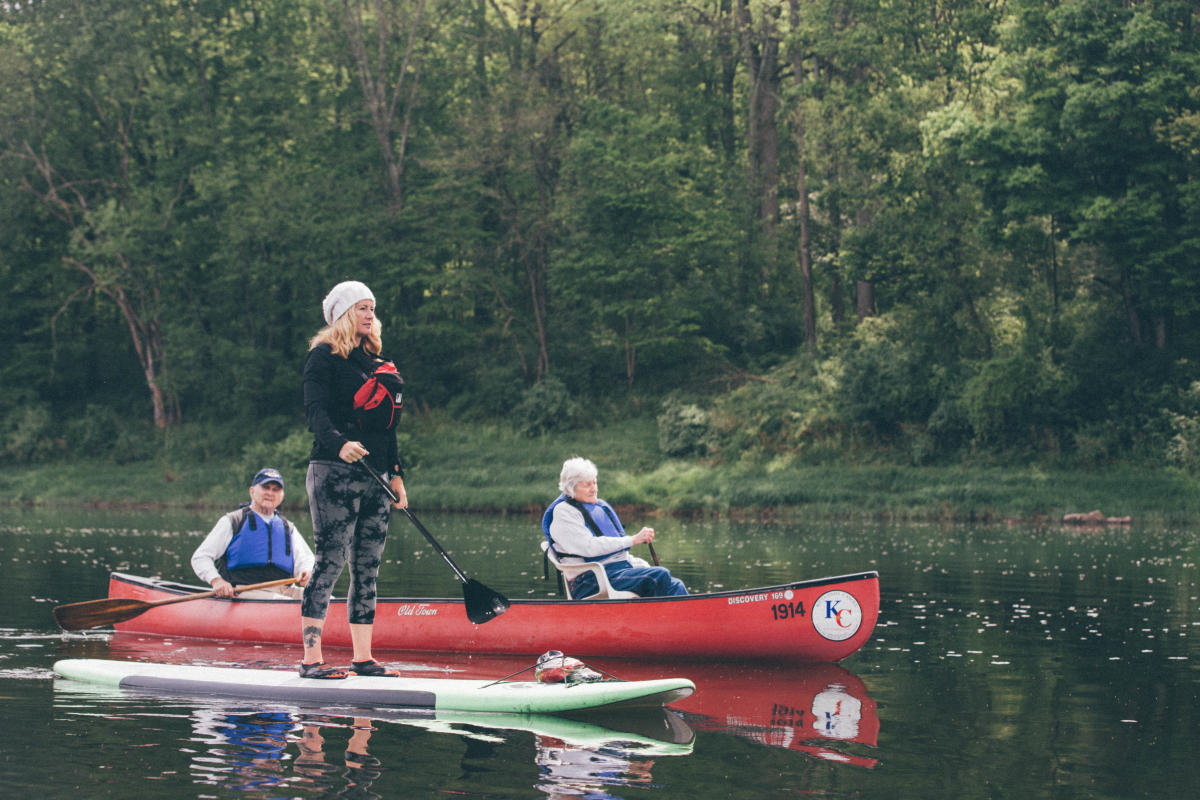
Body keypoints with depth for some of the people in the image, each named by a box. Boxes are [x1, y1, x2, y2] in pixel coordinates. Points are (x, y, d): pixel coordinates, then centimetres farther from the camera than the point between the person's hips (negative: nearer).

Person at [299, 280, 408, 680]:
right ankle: (311, 659, -9)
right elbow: (315, 411, -15)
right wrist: (340, 443, -34)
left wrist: (396, 474, 18)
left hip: (374, 478, 8)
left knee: (368, 569, 6)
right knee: (330, 562, -10)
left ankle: (363, 658, 9)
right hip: (334, 472, -8)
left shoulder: (375, 361, 20)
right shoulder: (324, 355, -3)